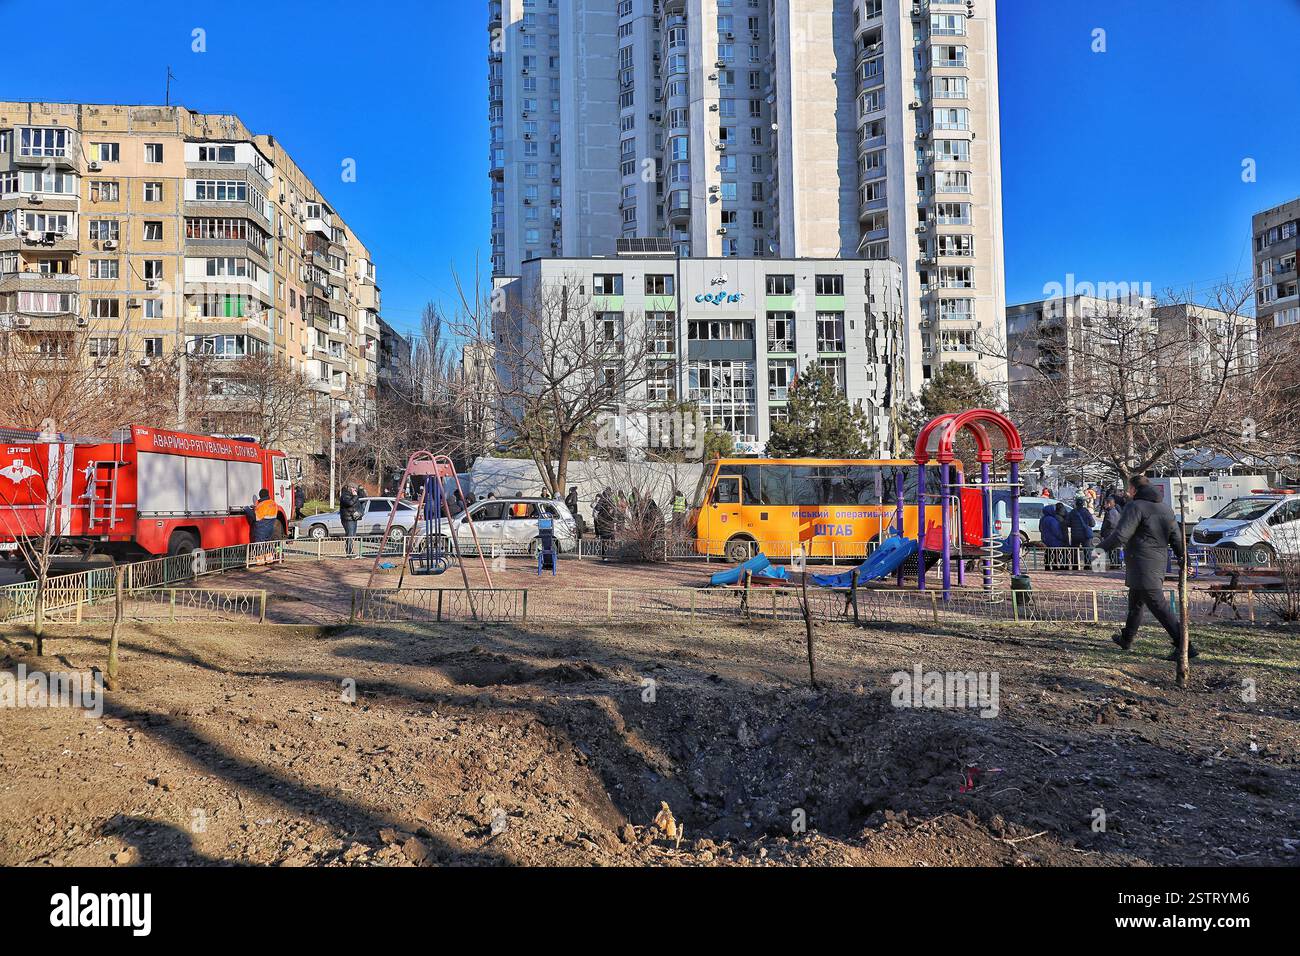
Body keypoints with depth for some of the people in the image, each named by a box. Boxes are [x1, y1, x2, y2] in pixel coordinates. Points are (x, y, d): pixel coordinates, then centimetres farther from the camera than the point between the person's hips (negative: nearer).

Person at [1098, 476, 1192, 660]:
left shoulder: (1136, 507, -14)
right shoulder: (1166, 509, 13)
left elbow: (1120, 535, -22)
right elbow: (1177, 539, 15)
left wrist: (1102, 547, -10)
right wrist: (1183, 560, 21)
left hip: (1142, 567, -9)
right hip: (1158, 566, 9)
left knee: (1158, 605, -9)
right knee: (1135, 603, 23)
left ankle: (1184, 646, -11)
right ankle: (1126, 639, 36)